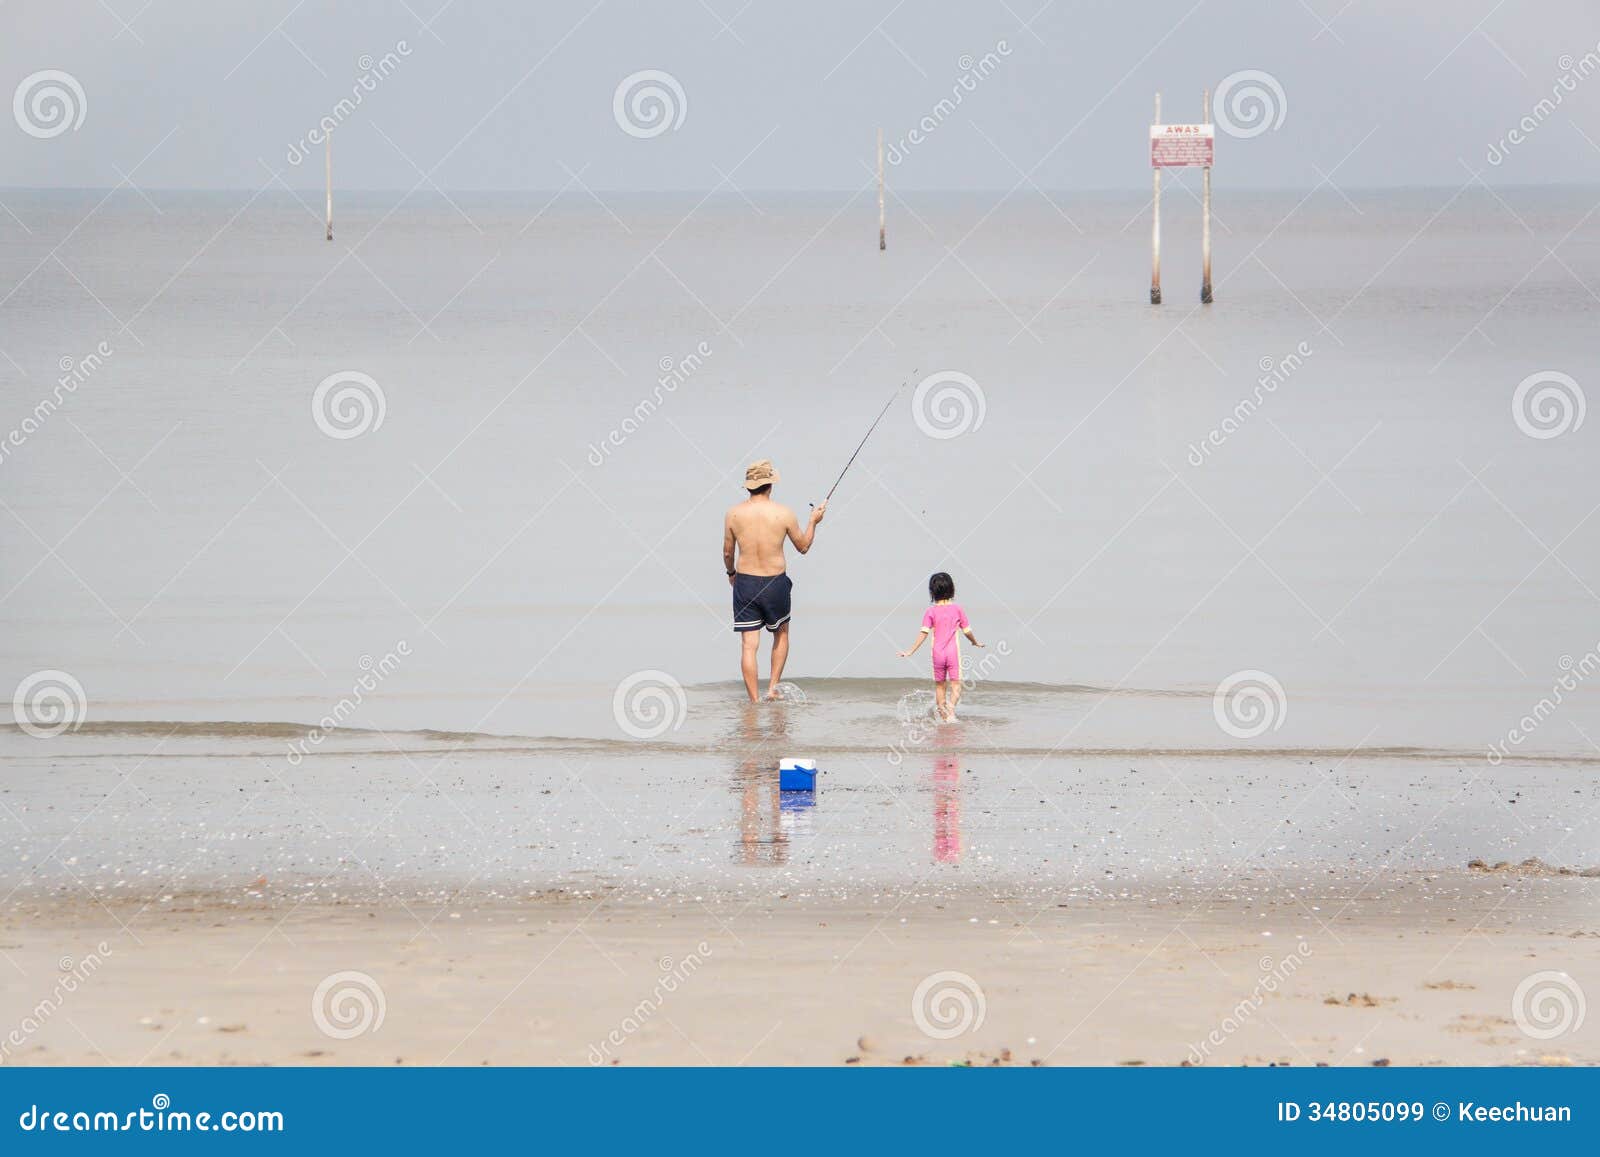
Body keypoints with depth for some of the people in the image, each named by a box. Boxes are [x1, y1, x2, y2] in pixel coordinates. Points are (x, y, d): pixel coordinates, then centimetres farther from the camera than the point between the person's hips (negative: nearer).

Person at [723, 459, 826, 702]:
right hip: (775, 583, -1)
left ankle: (754, 700, 1)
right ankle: (773, 688, 17)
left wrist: (731, 572, 25)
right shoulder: (784, 513, -9)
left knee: (749, 645, 3)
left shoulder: (734, 513, -5)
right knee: (781, 635, 23)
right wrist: (813, 521, 21)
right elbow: (803, 546, 5)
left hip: (745, 582, 1)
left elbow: (727, 552, 5)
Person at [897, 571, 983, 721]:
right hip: (953, 652, -1)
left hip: (937, 653, 1)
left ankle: (943, 716, 20)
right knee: (956, 686, -3)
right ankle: (951, 706, -31)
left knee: (940, 686, 15)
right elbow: (967, 631, 6)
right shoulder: (957, 609, 0)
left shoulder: (931, 612, -3)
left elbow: (924, 633, -11)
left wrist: (911, 652, -8)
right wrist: (975, 642, 26)